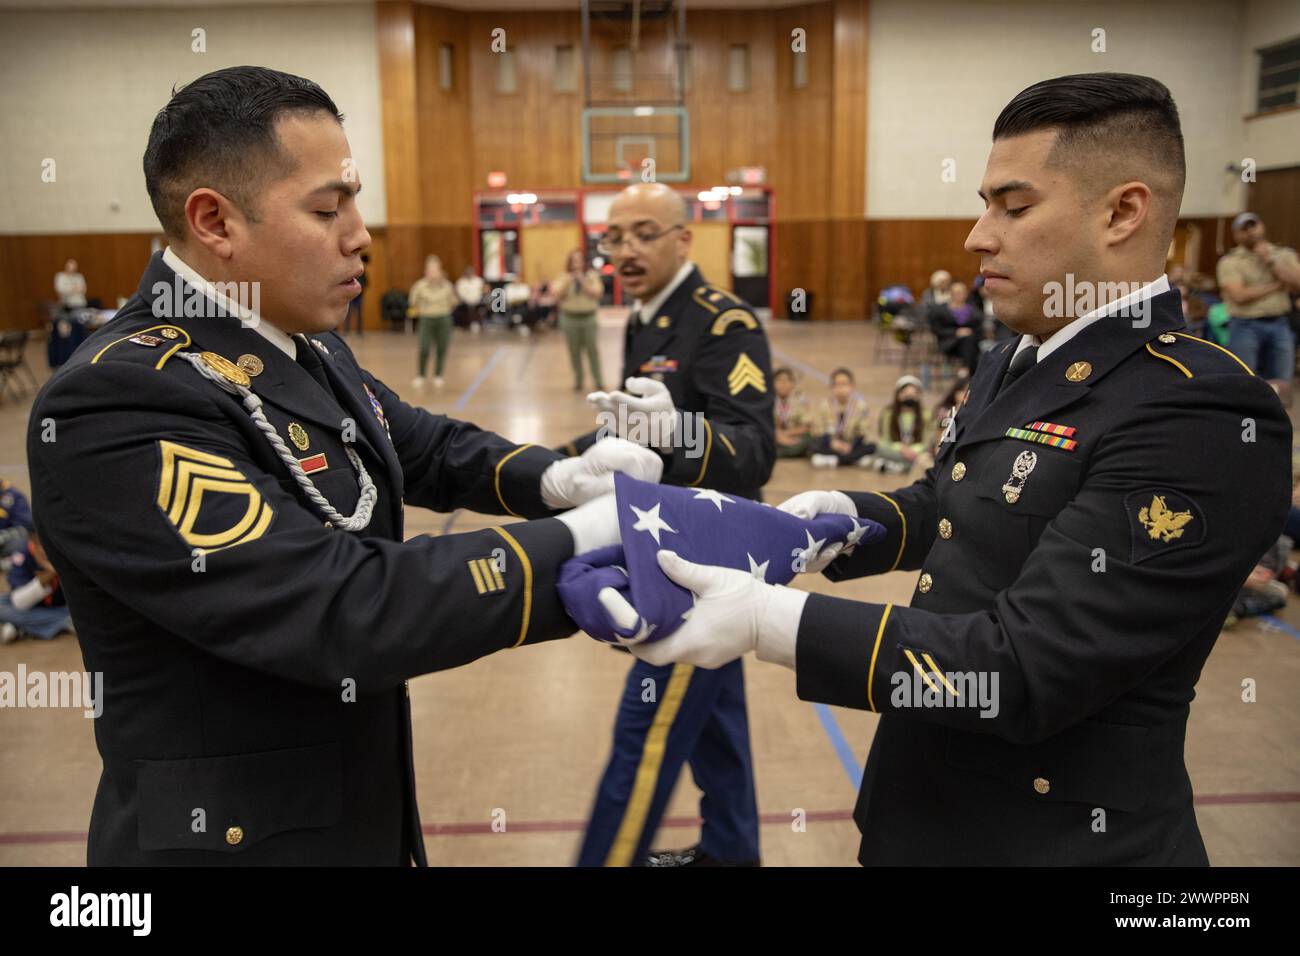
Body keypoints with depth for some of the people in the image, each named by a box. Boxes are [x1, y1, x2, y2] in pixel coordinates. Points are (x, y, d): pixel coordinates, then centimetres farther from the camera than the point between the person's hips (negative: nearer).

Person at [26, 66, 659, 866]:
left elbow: (423, 446, 14)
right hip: (236, 835, -8)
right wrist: (576, 541, -26)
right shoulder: (118, 401, -26)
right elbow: (343, 609, -32)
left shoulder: (304, 346, 2)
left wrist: (552, 479, -5)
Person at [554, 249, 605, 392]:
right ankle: (578, 380, 16)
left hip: (588, 317, -1)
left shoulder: (592, 276, 1)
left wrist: (583, 281, -17)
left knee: (592, 350, -3)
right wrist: (567, 282, -14)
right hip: (569, 317, 1)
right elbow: (557, 295, -6)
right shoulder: (563, 278, 4)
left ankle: (598, 381, 5)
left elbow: (597, 293, -11)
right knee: (574, 351, 5)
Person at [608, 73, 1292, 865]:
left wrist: (769, 619, -29)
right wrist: (845, 517, -1)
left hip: (1054, 838, -8)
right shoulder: (1016, 366, 5)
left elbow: (1027, 672, -28)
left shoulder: (1203, 414, -24)